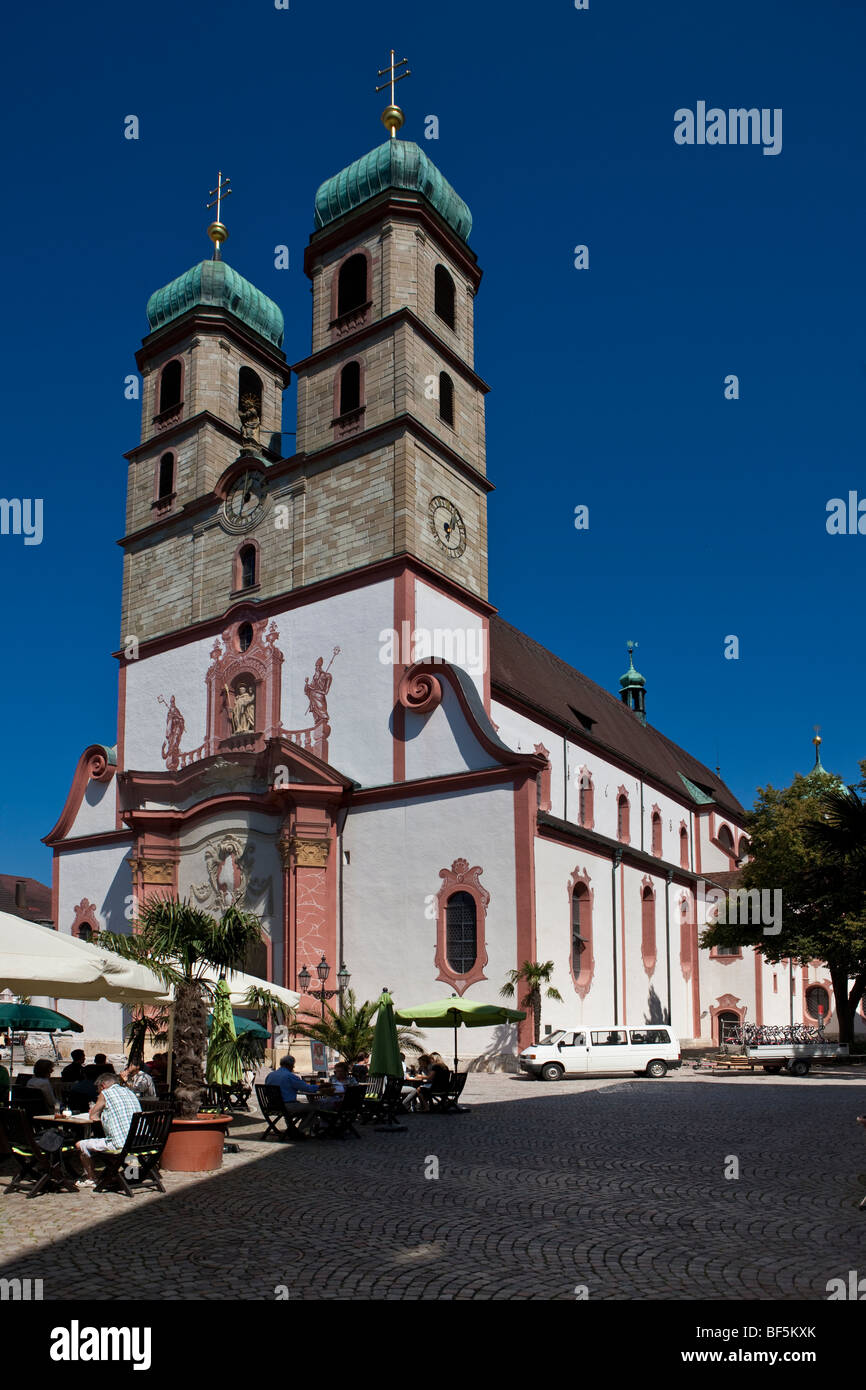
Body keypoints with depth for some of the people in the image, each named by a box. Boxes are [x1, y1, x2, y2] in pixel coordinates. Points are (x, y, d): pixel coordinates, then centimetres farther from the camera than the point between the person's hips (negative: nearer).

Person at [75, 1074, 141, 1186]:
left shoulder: (105, 1093, -2)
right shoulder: (131, 1092, 17)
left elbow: (93, 1116, 7)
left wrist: (94, 1107, 25)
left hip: (120, 1145, -8)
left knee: (80, 1145, 12)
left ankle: (91, 1179, 24)